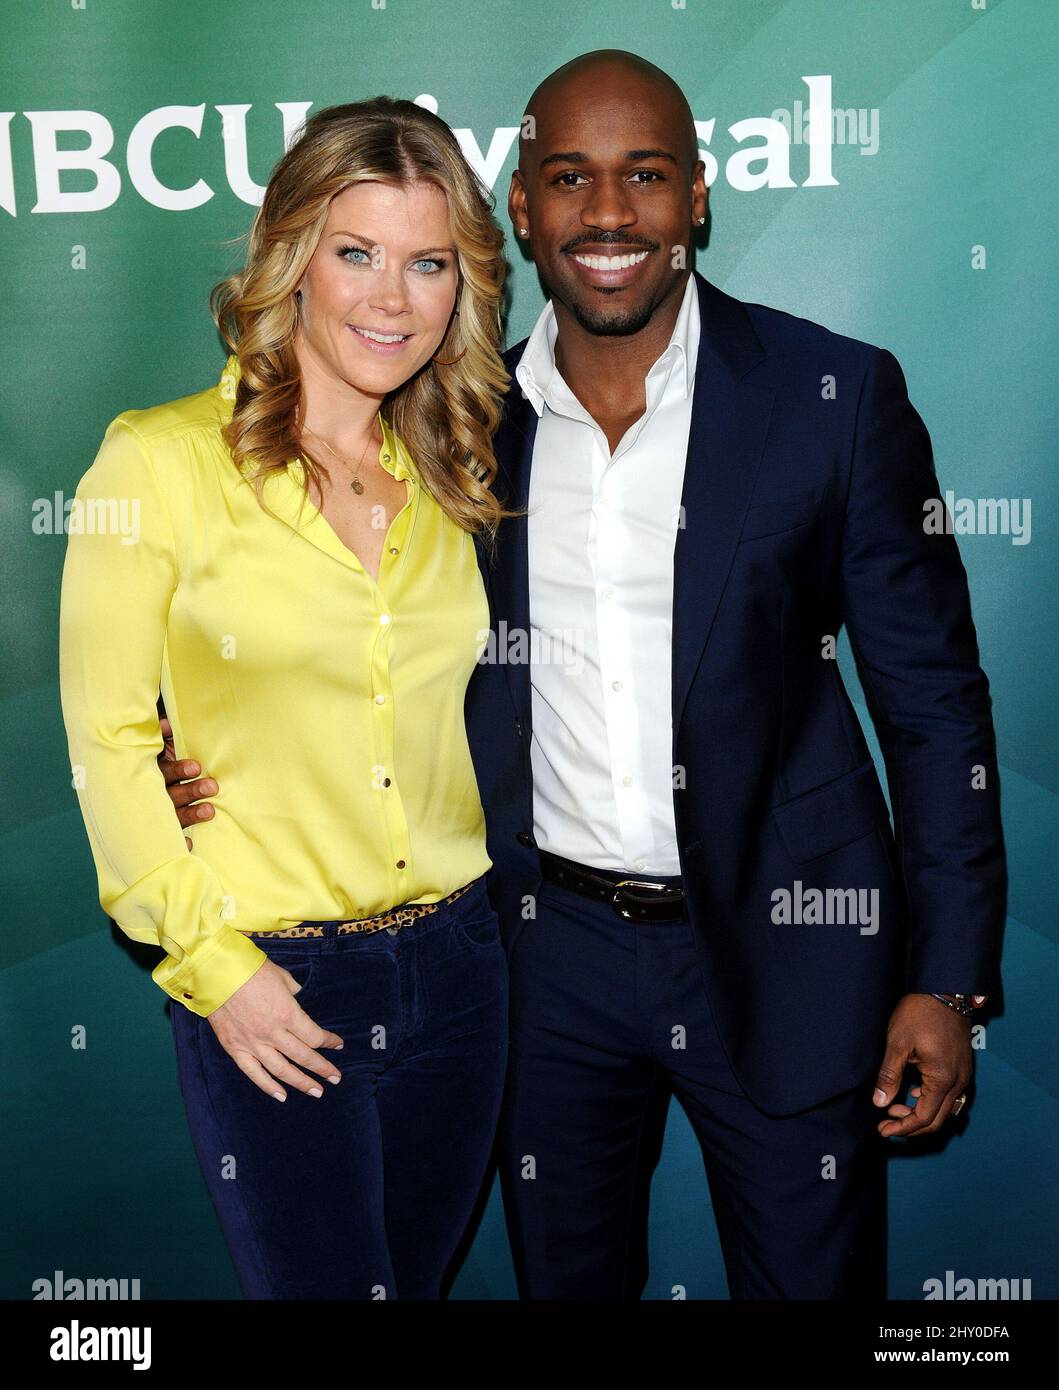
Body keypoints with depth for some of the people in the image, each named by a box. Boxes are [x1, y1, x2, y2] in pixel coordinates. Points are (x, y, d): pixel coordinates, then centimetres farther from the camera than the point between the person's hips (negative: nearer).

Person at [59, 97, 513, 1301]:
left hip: (453, 963, 5)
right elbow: (106, 737, -8)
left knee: (420, 1276, 19)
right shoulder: (160, 460, -9)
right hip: (269, 989, -4)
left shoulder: (450, 477, 6)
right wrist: (210, 962, -11)